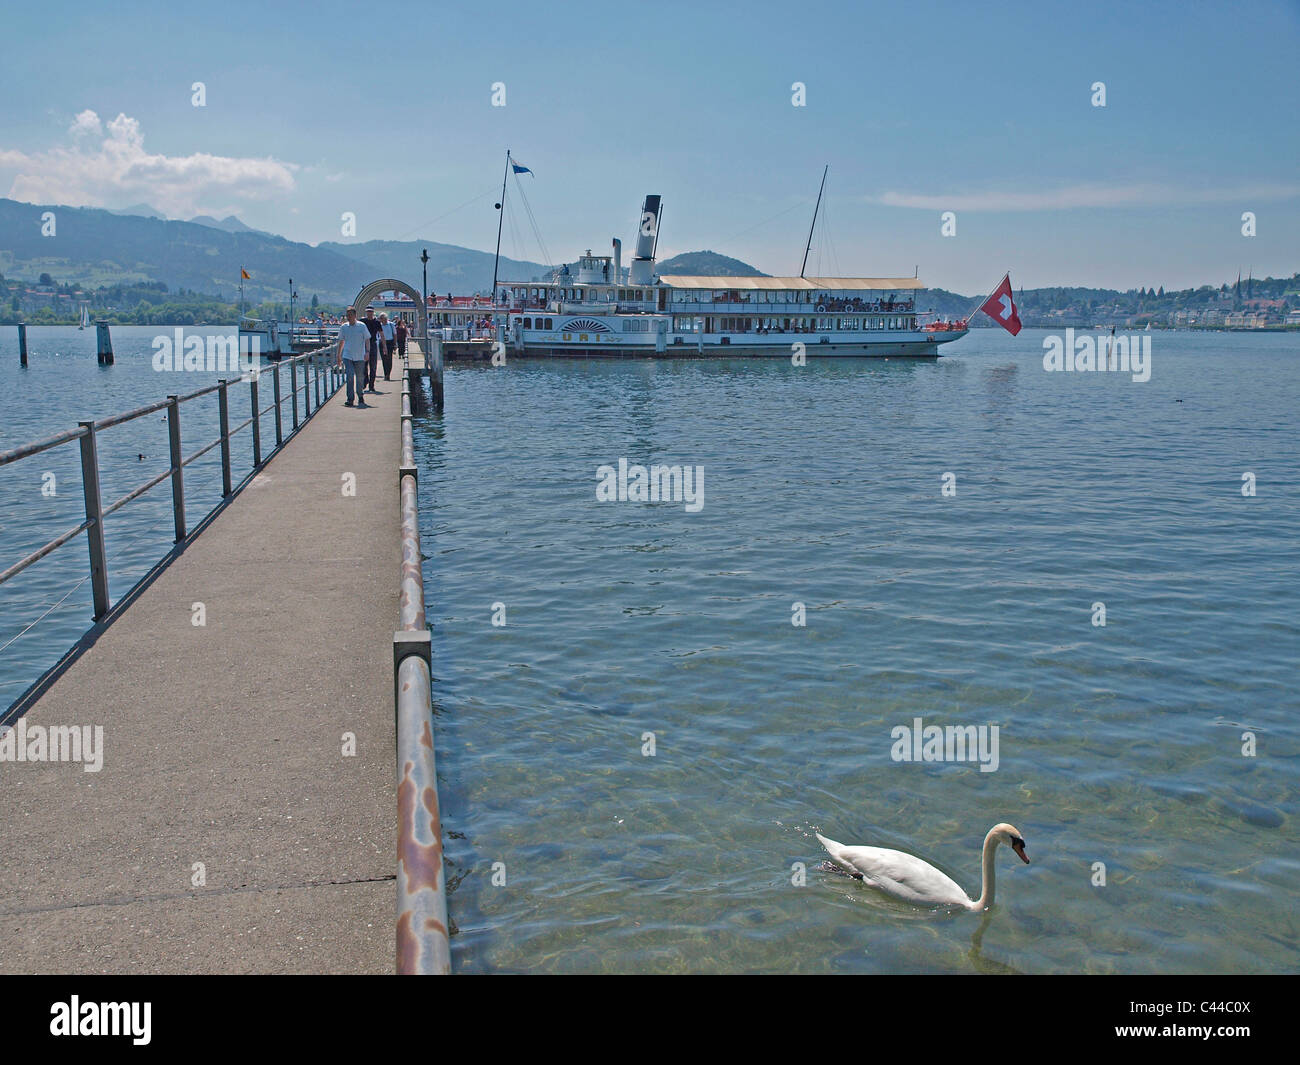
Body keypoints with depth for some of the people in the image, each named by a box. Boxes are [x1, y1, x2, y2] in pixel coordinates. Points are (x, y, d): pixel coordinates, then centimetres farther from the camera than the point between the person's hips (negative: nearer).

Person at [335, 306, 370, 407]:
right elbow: (341, 341, 15)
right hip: (347, 356, 1)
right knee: (350, 376, -11)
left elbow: (367, 340, 2)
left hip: (359, 356, -1)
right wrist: (338, 355, 16)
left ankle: (361, 398, 25)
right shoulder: (343, 327, 4)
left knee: (360, 378, 7)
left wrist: (367, 352, -9)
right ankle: (350, 399, -7)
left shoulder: (362, 326, -2)